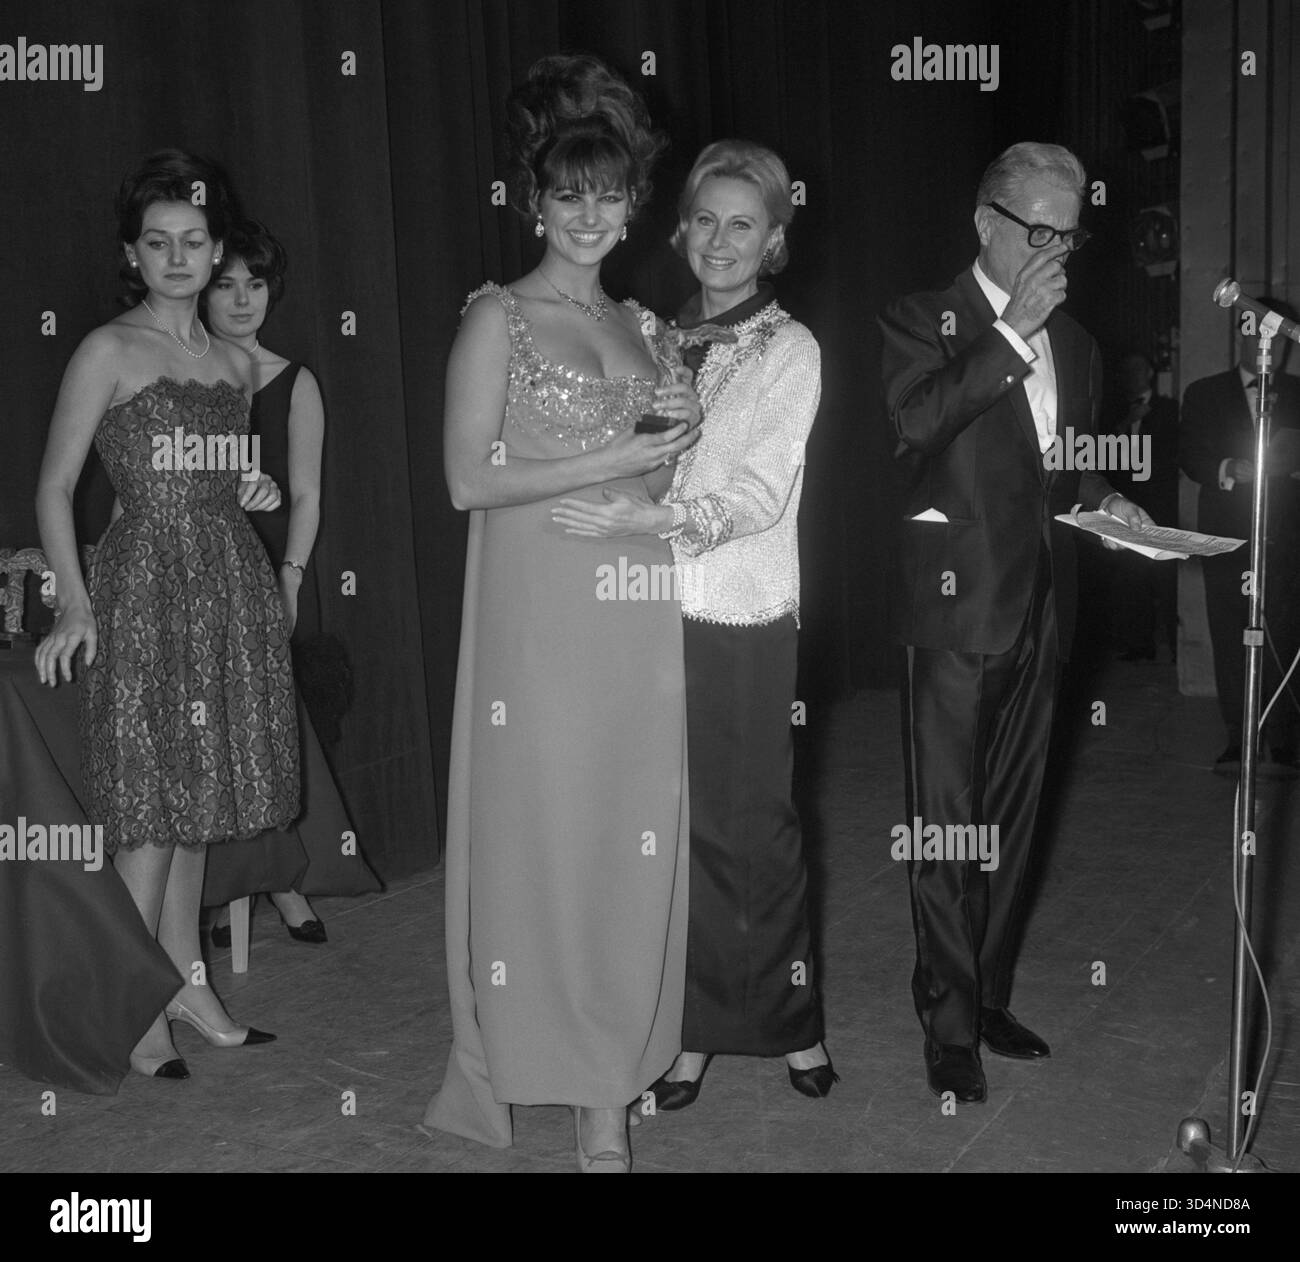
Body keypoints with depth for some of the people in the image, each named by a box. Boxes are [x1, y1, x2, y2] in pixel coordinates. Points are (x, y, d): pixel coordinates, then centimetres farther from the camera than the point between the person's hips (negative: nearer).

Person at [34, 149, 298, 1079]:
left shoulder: (235, 363, 13)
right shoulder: (110, 351, -4)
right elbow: (55, 488, -7)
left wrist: (254, 494, 3)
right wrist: (75, 603, -17)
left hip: (230, 584, 6)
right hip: (145, 583, -6)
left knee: (197, 792, 11)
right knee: (149, 799, -2)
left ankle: (188, 979, 22)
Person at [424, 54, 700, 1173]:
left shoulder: (641, 325, 15)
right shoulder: (500, 317, -2)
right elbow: (469, 477, -12)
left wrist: (683, 431, -1)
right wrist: (616, 459, -13)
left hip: (638, 619, 5)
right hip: (542, 619, -5)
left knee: (631, 840, 7)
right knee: (545, 832, 1)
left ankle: (608, 1095, 20)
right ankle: (538, 1053, 18)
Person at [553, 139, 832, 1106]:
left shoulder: (789, 349, 0)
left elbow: (761, 493, -12)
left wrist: (657, 516, -26)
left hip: (743, 620, -4)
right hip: (656, 610, 4)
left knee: (753, 823, 3)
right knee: (681, 825, 6)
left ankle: (791, 1022, 21)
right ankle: (697, 1027, 18)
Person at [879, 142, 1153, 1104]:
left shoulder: (1074, 344, 16)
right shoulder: (923, 322, -1)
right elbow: (915, 421, -22)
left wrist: (1104, 501, 5)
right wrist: (1014, 331, -20)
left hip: (1043, 611, 6)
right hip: (958, 607, -6)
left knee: (1011, 818, 14)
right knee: (946, 826, -1)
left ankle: (989, 996, 27)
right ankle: (949, 1026, 10)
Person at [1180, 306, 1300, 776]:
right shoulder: (1204, 393, 12)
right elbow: (1189, 455, 3)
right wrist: (1227, 470, -15)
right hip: (1226, 537, 0)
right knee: (1230, 643, -1)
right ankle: (1239, 742, 6)